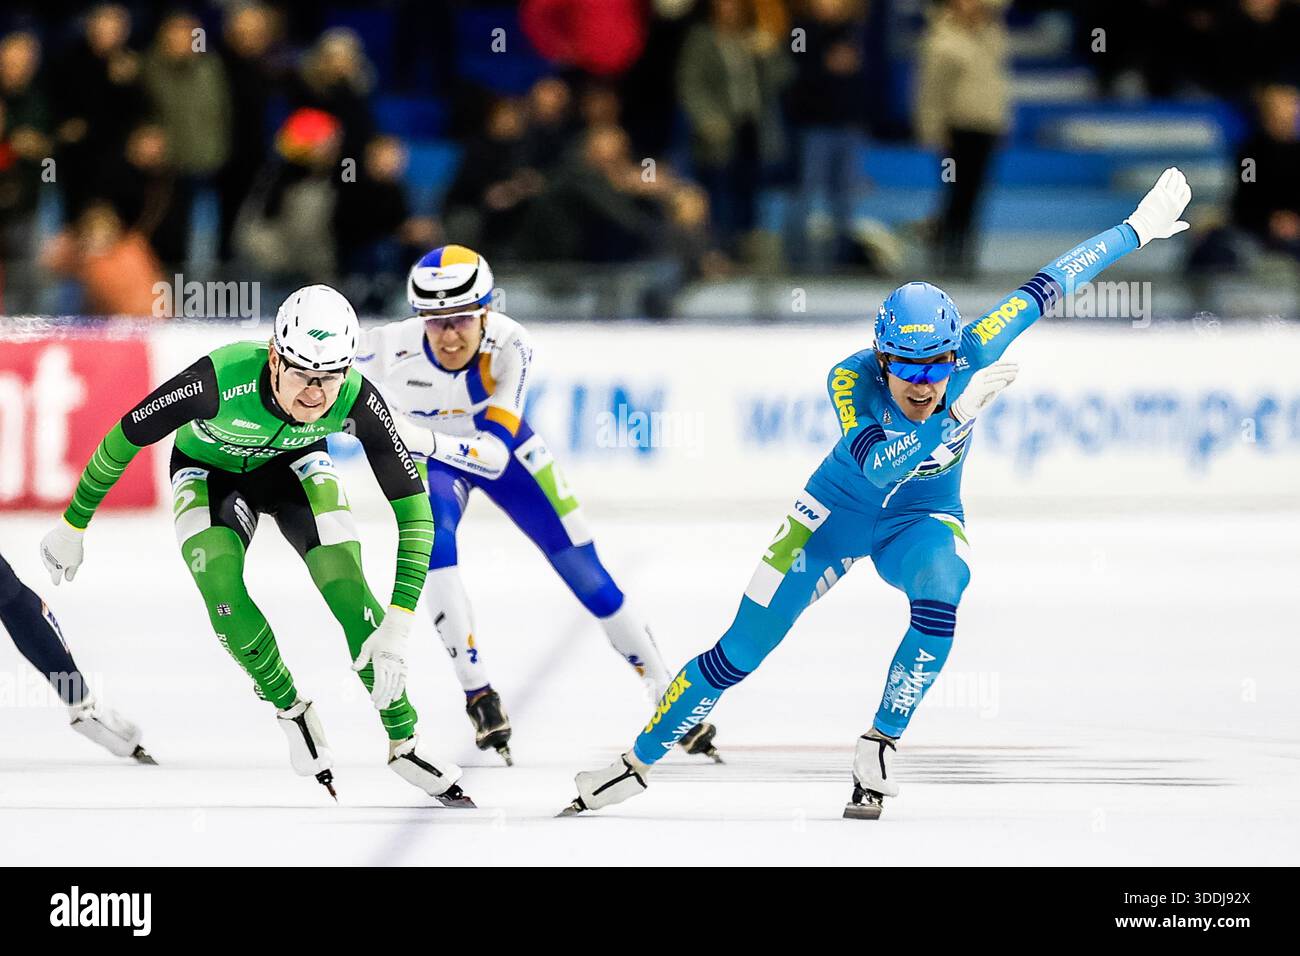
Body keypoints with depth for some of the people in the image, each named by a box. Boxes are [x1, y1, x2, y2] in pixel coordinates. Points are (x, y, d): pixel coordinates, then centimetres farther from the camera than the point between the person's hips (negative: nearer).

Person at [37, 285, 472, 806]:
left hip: (295, 465, 1)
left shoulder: (357, 401, -34)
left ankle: (404, 740, -2)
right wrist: (73, 526, -14)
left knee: (348, 589, -18)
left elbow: (413, 510, -29)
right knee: (223, 594, -24)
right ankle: (292, 710, 3)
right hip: (209, 472, -1)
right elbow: (123, 440, -25)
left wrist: (396, 627, -36)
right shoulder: (222, 378, -40)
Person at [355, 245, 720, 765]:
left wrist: (415, 435, -55)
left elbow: (494, 453, -42)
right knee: (436, 547, -29)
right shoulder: (392, 348, -35)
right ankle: (479, 696, -16)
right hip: (429, 455, 0)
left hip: (499, 443, 0)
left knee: (583, 569, 0)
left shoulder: (509, 346, -36)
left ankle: (668, 695, 14)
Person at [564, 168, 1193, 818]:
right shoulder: (851, 380, -32)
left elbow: (1047, 286, -16)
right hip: (839, 510, -1)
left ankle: (878, 749, -15)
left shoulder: (972, 354, -26)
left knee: (938, 604, -33)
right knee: (741, 651, -3)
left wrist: (1139, 228, -10)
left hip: (924, 520, 1)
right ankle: (635, 765, 12)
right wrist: (954, 414, -59)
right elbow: (877, 465, -48)